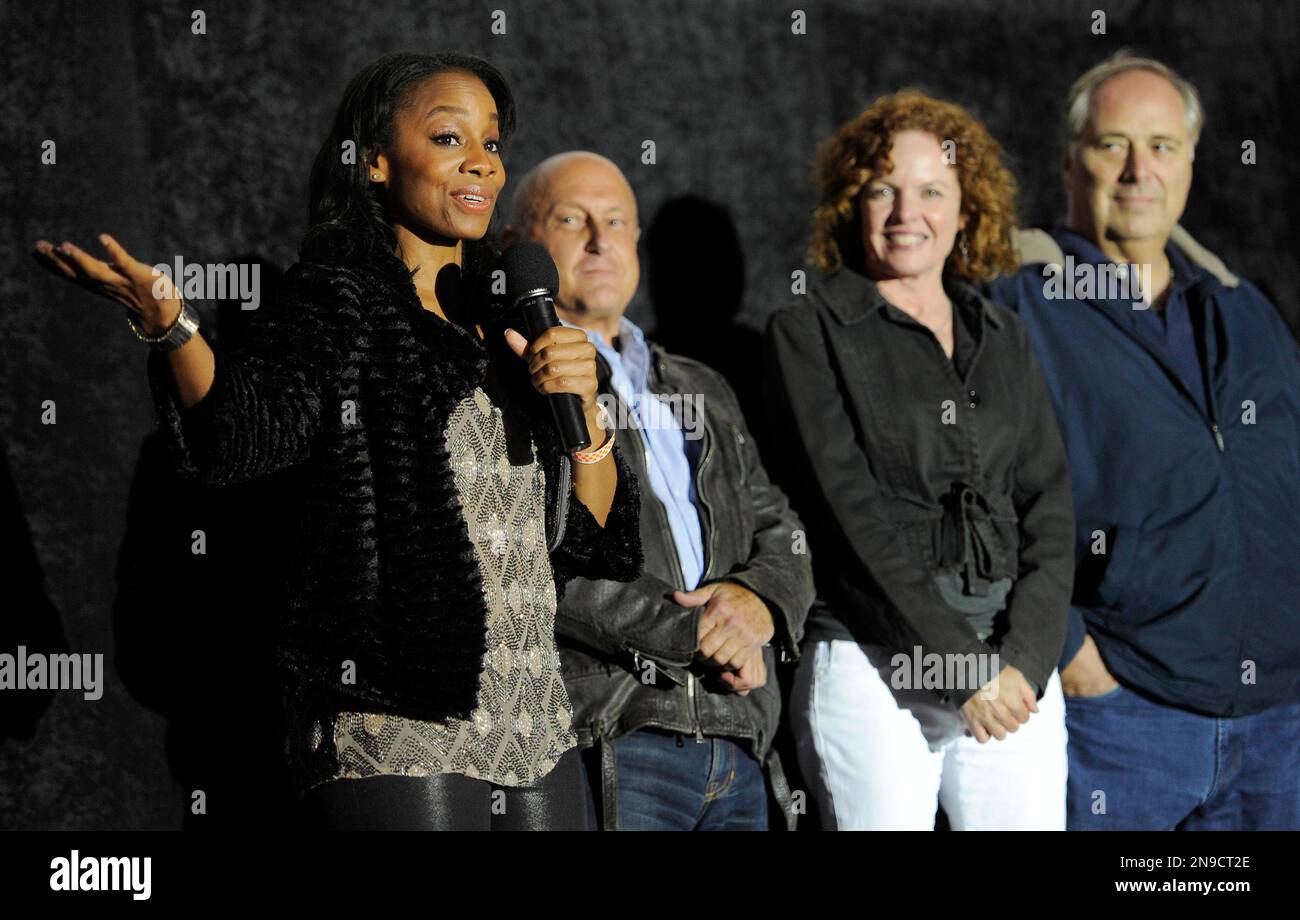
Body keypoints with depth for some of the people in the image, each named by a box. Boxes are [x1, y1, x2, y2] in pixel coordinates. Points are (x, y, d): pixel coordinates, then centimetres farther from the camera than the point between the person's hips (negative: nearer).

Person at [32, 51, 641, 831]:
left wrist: (583, 409, -4)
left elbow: (591, 541, 13)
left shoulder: (507, 323, 15)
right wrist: (169, 323, -40)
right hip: (398, 735, -6)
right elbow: (248, 434, -23)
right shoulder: (338, 301, -2)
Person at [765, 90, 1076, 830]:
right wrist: (960, 665, -13)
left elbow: (1048, 507, 8)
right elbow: (854, 512, -7)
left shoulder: (1004, 338, 15)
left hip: (1015, 665, 4)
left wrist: (1025, 657, -8)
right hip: (872, 665, -4)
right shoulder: (811, 332, 2)